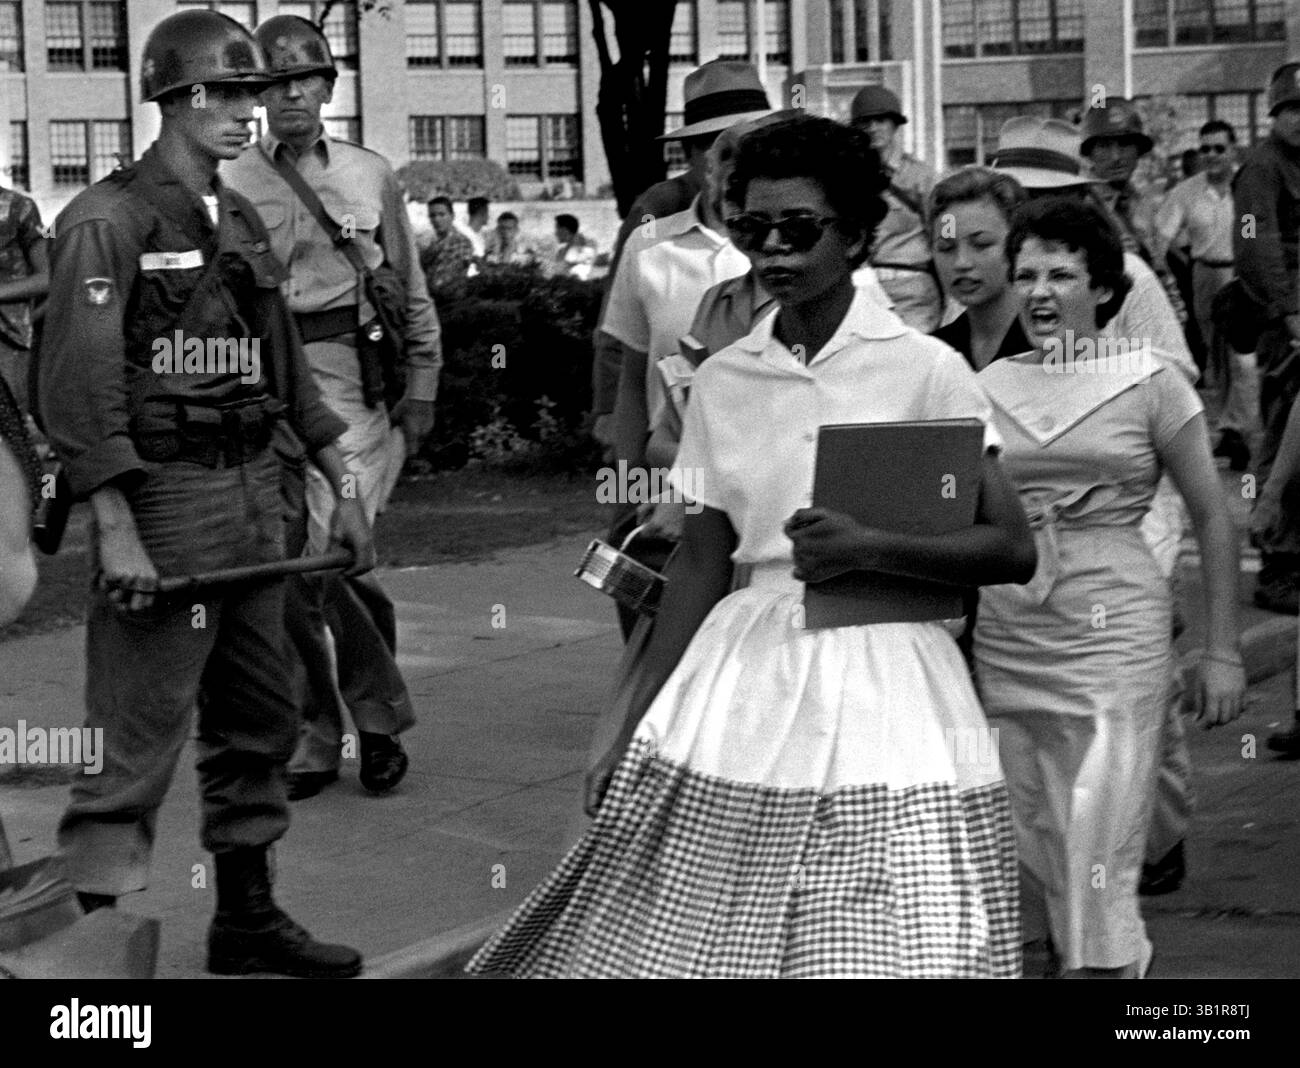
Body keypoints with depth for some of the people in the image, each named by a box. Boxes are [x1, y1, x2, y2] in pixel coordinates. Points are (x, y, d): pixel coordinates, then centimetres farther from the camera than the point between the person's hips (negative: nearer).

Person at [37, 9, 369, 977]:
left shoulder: (242, 222, 15)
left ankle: (247, 917, 28)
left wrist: (343, 487, 17)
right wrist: (116, 529, -21)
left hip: (254, 494, 8)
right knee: (137, 737, -8)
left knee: (259, 721, 15)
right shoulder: (108, 222, -9)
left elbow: (286, 367, 20)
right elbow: (78, 385, -15)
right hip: (163, 499, -8)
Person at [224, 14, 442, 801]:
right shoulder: (232, 185, 5)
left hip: (352, 378, -1)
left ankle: (381, 719, 7)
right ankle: (313, 741, 17)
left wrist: (421, 388, 6)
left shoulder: (371, 175, 8)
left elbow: (412, 293, 12)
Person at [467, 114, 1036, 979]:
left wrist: (870, 546, -18)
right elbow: (702, 560, 12)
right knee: (669, 931, 2)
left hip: (879, 682, -3)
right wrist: (636, 725, 9)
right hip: (743, 674, 4)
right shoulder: (724, 380, 8)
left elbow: (1014, 550, -6)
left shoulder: (924, 369, -4)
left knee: (881, 947, -3)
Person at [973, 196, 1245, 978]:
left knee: (1098, 865, -7)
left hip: (1113, 628, -3)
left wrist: (1224, 653, -1)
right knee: (1012, 853, 7)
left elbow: (1214, 517, 3)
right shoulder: (988, 386, 8)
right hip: (1002, 636, 4)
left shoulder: (1149, 383, 0)